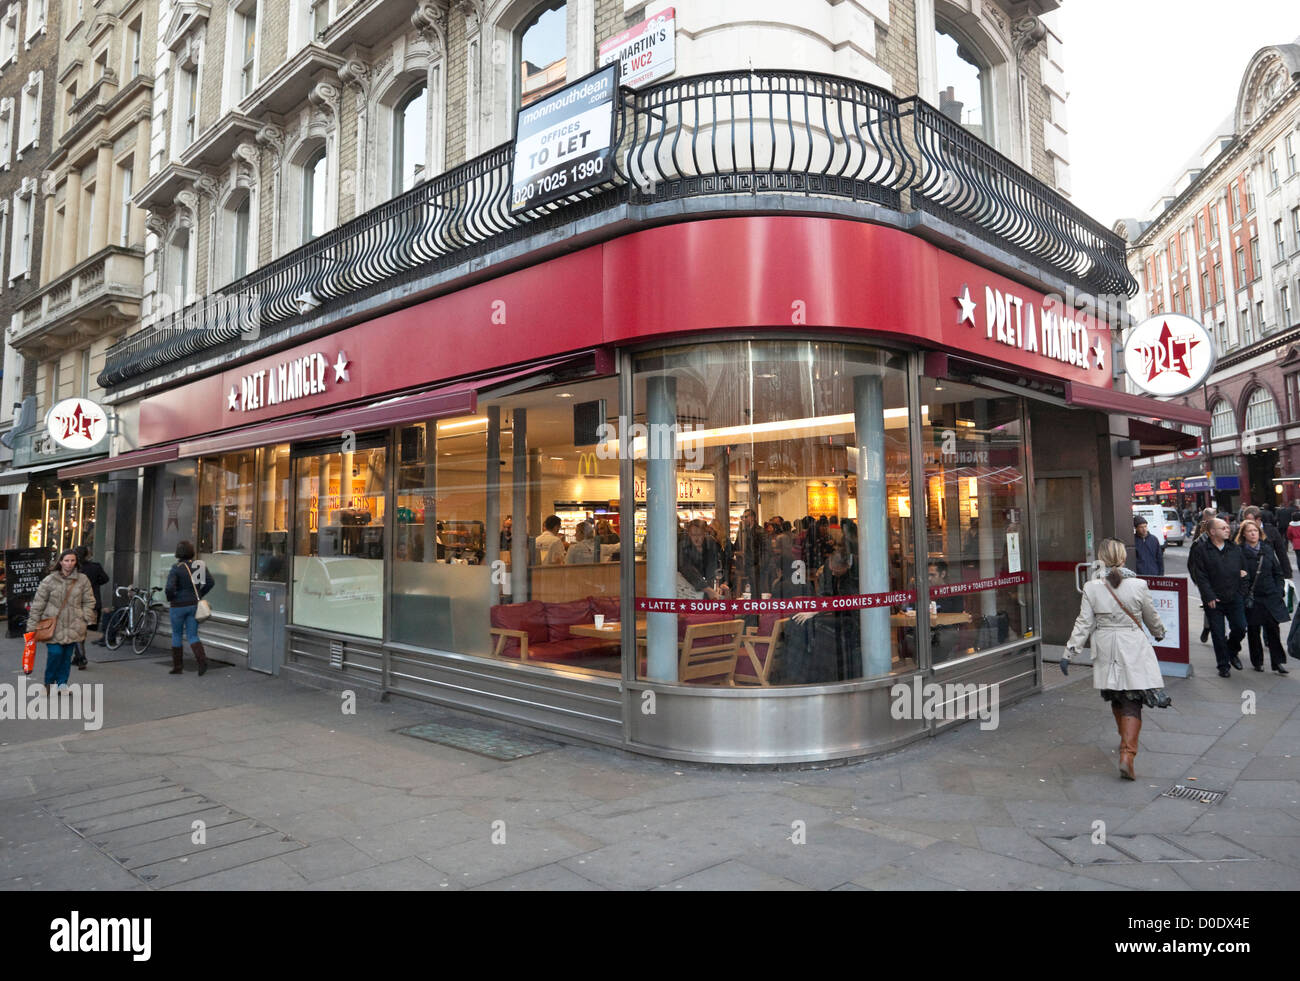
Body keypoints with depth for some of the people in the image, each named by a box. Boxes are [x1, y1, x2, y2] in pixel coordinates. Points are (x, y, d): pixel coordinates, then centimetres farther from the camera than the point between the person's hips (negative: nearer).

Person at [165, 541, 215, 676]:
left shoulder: (176, 568, -14)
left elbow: (169, 588, -24)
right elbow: (210, 583, 1)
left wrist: (169, 597, -4)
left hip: (179, 605, -4)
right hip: (194, 605, 4)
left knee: (177, 635, 14)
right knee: (192, 636, 8)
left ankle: (177, 666, 21)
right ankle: (202, 660, -16)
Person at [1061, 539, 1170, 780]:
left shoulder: (1092, 588, -8)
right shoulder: (1138, 586, -8)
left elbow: (1084, 624, -7)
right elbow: (1151, 618, 8)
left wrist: (1069, 652, -1)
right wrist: (1160, 633, 29)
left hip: (1106, 653, 2)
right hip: (1133, 650, -2)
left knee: (1117, 699, 20)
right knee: (1132, 702, 1)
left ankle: (1126, 741, 39)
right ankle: (1127, 754, -10)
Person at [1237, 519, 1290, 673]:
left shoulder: (1267, 549, 7)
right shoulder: (1239, 552, -5)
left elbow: (1278, 572, 14)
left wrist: (1279, 591, 4)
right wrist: (1244, 596, -9)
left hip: (1270, 597, 3)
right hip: (1251, 598, -3)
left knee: (1273, 629, -1)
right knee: (1253, 630, 6)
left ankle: (1278, 662, 6)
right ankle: (1257, 662, 18)